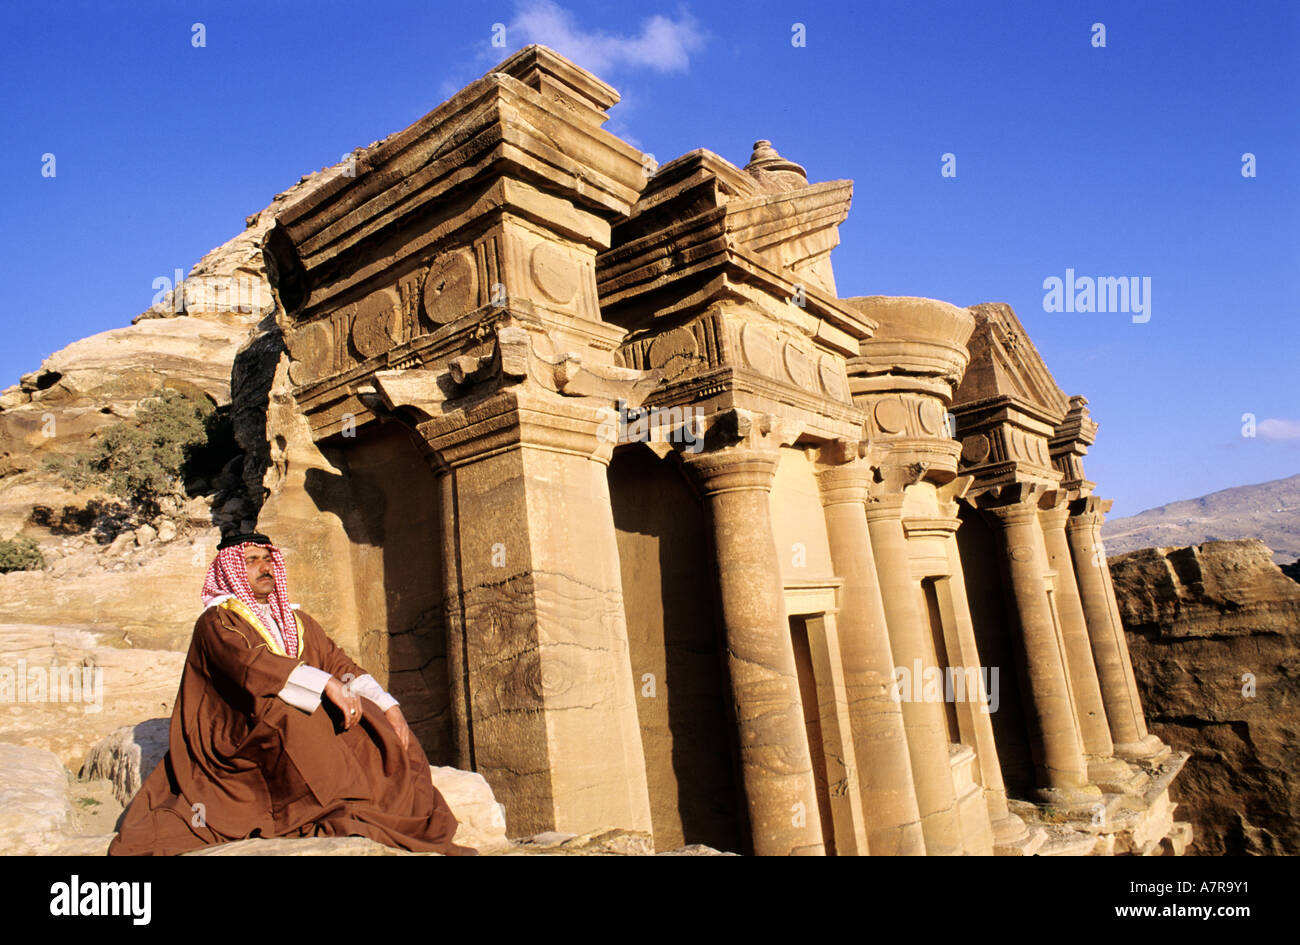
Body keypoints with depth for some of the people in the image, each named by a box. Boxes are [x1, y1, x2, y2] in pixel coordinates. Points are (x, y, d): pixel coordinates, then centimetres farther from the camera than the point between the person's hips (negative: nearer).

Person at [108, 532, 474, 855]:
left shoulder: (300, 622, 21)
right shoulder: (216, 621, 2)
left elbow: (339, 664, 9)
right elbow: (250, 664, -18)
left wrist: (388, 706, -9)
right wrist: (328, 684, -31)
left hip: (303, 736, 6)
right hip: (244, 745, -6)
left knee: (376, 728, -15)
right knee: (280, 709, -34)